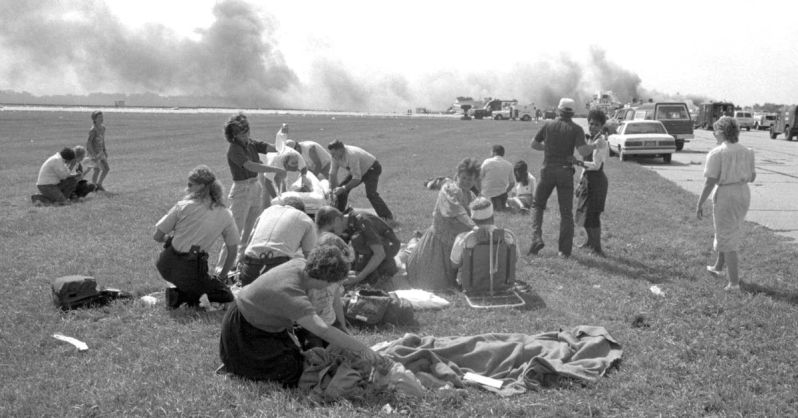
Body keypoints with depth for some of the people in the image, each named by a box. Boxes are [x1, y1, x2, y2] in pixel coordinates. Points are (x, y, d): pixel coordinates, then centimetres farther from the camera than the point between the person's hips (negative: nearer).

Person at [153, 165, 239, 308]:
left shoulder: (183, 206, -4)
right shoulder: (225, 215, 1)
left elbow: (157, 237, 0)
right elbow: (232, 253, 5)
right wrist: (221, 277, 17)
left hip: (166, 266, 2)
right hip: (191, 271, -2)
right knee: (227, 297, 11)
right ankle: (182, 296, -9)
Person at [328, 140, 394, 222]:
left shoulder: (351, 155, -39)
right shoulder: (336, 156, -15)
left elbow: (357, 178, -37)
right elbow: (332, 173, -6)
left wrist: (343, 188, -37)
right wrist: (331, 190, -12)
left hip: (372, 168, -8)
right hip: (359, 170, 8)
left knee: (370, 193, -26)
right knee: (340, 189, 1)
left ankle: (388, 217, -17)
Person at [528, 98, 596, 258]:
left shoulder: (548, 125, 4)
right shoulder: (576, 129, -3)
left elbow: (534, 144, 10)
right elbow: (583, 151, -15)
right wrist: (595, 145, 4)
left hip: (548, 170, 1)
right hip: (565, 171, -1)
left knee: (537, 204, 18)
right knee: (566, 212, 7)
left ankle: (537, 238, -1)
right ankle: (565, 250, 6)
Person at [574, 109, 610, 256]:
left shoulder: (600, 142, -16)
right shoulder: (589, 139, 10)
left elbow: (596, 165, -25)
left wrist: (578, 162, -36)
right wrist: (581, 179, 18)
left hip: (597, 180, -9)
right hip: (587, 179, 9)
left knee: (593, 214, -6)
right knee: (583, 212, 19)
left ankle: (597, 247, 3)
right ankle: (590, 241, 38)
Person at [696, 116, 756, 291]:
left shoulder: (716, 153, -14)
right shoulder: (746, 152, 3)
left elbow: (710, 182, -16)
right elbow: (752, 177, 12)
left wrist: (699, 205, -8)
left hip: (725, 196, -6)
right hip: (744, 194, 6)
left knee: (727, 238, 2)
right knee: (730, 231, 26)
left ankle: (734, 282, 2)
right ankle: (718, 266, 43)